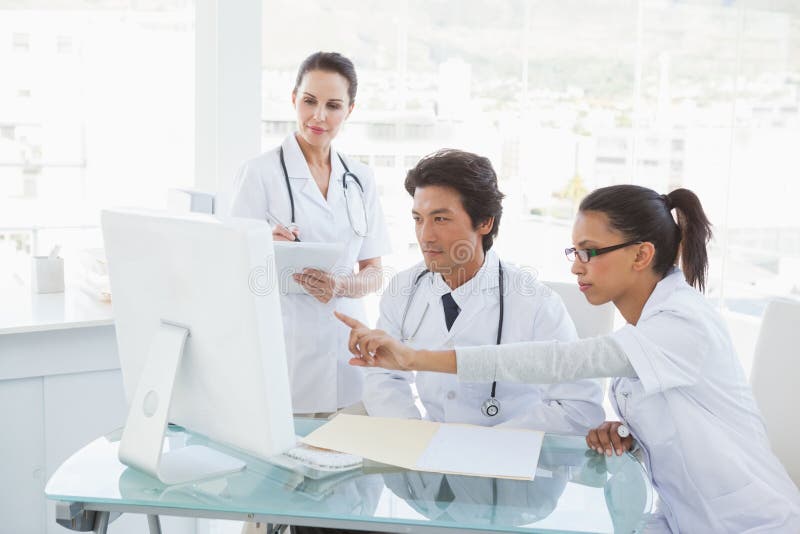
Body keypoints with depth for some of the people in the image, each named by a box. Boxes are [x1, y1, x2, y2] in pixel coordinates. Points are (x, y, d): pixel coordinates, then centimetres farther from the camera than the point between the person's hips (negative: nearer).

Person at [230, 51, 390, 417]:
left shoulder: (359, 178, 9)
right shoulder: (261, 173, -4)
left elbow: (374, 273, 10)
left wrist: (340, 286, -11)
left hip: (346, 340, 4)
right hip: (287, 345, -4)